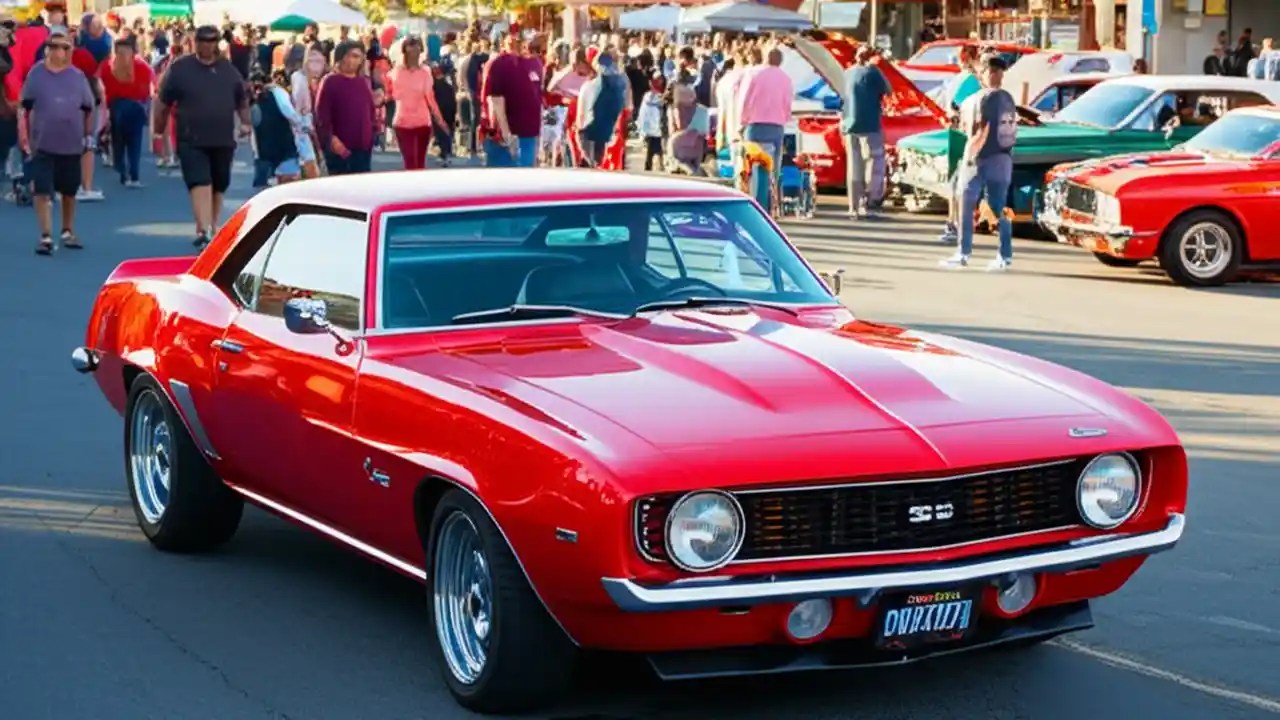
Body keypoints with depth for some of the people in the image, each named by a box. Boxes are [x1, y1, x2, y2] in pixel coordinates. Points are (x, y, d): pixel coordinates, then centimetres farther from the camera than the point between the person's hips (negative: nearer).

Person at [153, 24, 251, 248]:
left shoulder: (228, 69, 9)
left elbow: (242, 100, 18)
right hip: (191, 141, -4)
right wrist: (159, 130, 7)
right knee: (200, 185, -15)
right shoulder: (180, 68, -2)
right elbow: (164, 103, 4)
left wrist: (246, 122, 5)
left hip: (223, 140, 4)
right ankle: (204, 232, -23)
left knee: (218, 187, 12)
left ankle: (210, 228, 25)